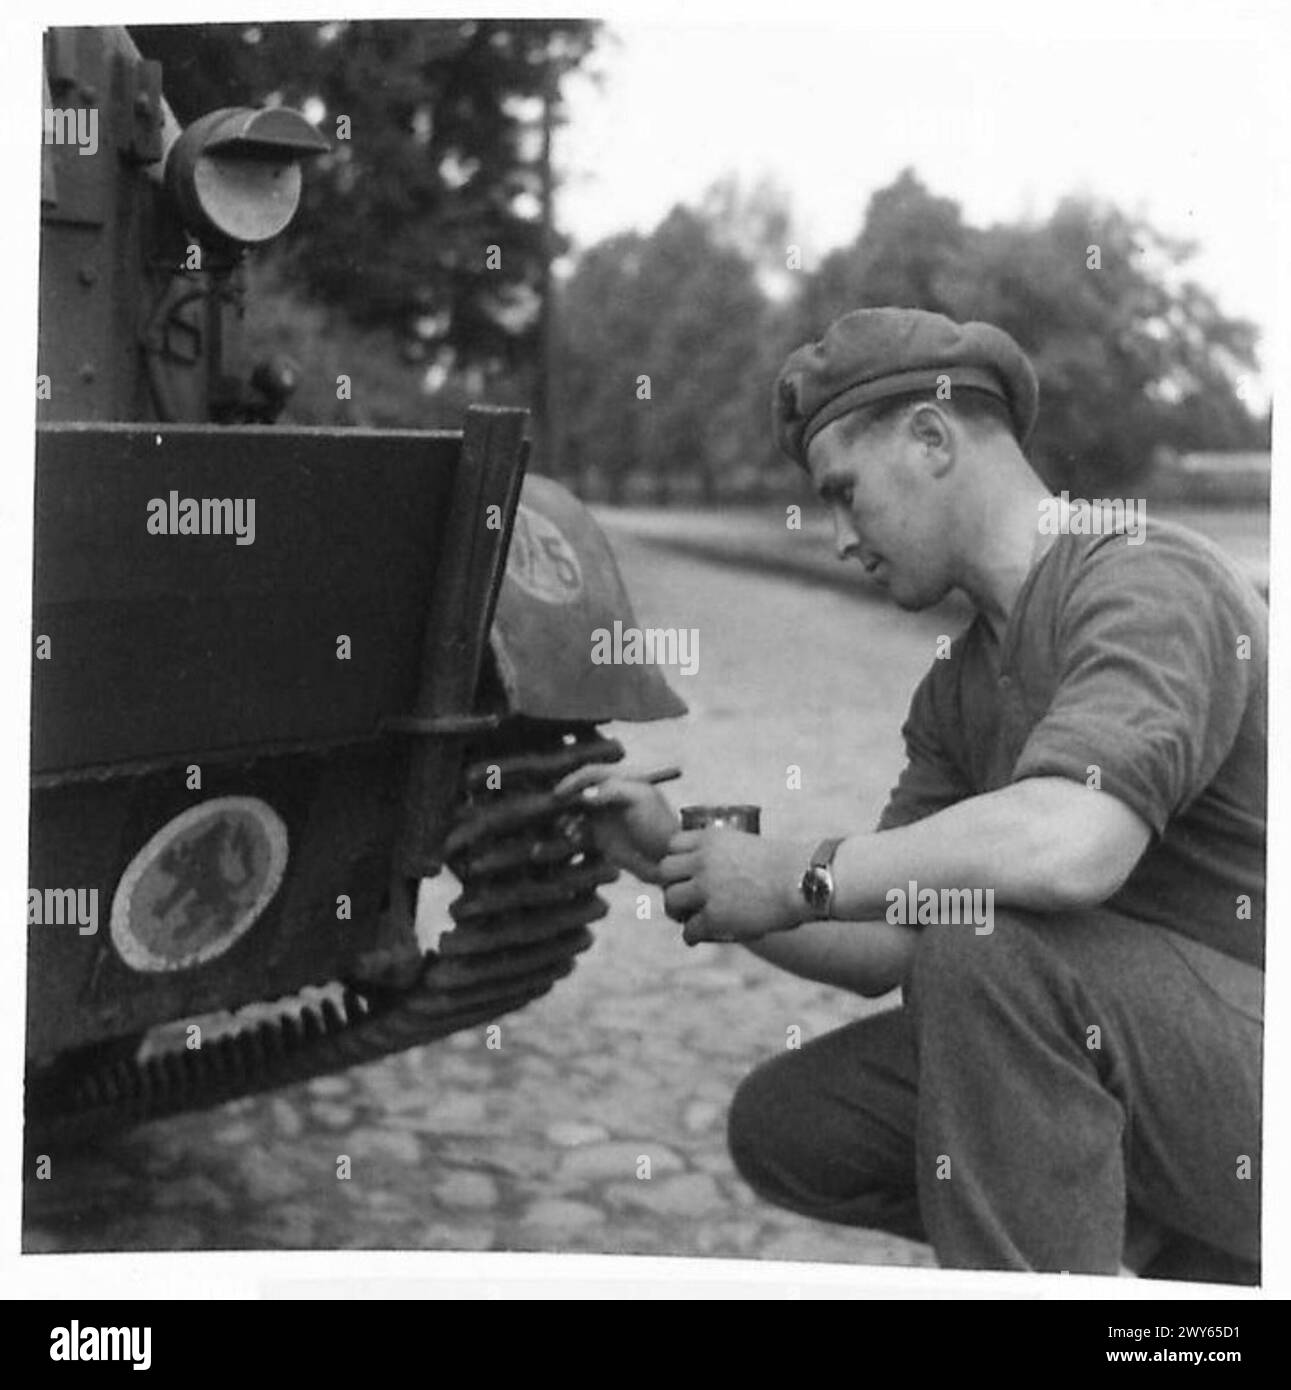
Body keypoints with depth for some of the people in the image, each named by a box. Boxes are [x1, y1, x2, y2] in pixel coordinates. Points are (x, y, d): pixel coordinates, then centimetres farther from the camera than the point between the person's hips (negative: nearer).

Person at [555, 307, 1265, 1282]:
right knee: (783, 1126, 3)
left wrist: (799, 877, -24)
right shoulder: (955, 694, 10)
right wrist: (677, 859, -1)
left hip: (1249, 1066, -9)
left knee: (985, 933, -32)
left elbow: (1069, 848, -37)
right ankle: (1171, 1246, 13)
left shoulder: (1149, 580, -18)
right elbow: (880, 952, 9)